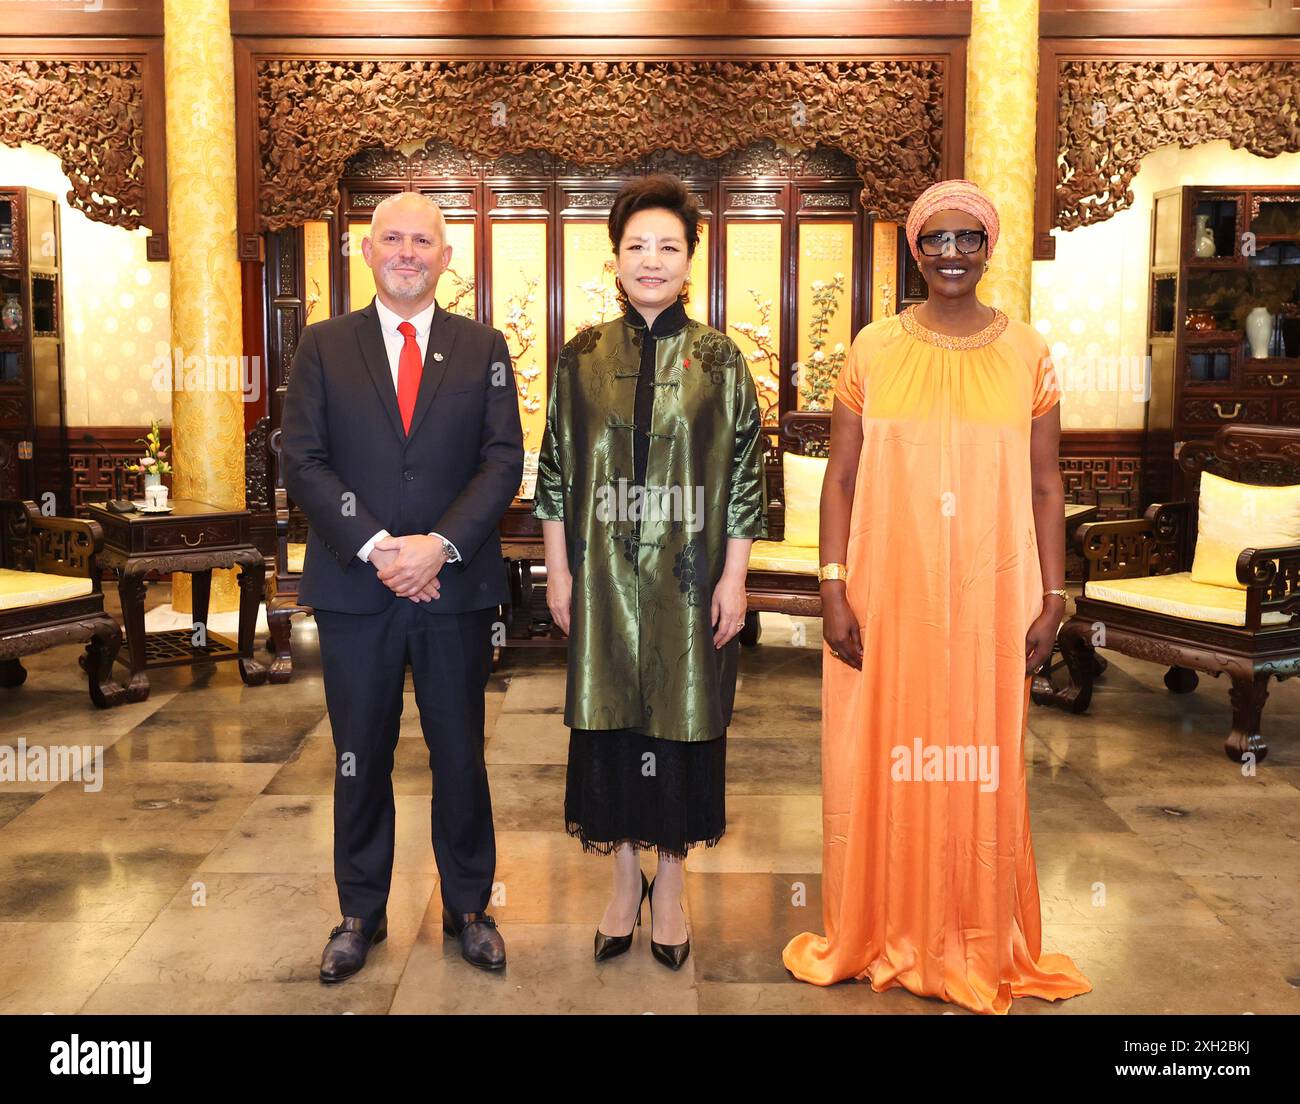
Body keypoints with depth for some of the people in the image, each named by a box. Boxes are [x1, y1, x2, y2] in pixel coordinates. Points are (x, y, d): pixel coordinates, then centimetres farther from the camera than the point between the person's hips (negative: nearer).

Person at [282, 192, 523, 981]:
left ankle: (469, 909, 26)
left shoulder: (483, 348, 5)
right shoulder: (324, 346, 5)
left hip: (456, 587, 0)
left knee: (461, 756, 10)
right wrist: (375, 548, -15)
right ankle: (361, 914, 27)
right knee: (362, 759, 11)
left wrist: (439, 545, -16)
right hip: (354, 588, 0)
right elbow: (304, 462, -3)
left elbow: (503, 462, -3)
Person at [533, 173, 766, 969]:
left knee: (684, 722, 7)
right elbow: (556, 468, 5)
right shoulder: (583, 357, 3)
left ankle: (671, 885, 24)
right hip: (607, 575, 1)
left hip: (690, 576, -1)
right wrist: (558, 570, 1)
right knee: (611, 722, 8)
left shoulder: (720, 358, -1)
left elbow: (744, 472, -2)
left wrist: (734, 577, -6)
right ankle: (626, 882, 26)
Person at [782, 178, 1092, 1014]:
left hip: (989, 597, 0)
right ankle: (881, 937, 26)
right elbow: (841, 478, 2)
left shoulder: (1027, 354, 4)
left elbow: (1045, 488, 5)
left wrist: (1052, 600, 0)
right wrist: (834, 588, -5)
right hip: (885, 593, 0)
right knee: (879, 762, 7)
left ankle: (976, 949, 26)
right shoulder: (874, 350, 2)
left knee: (983, 765, 7)